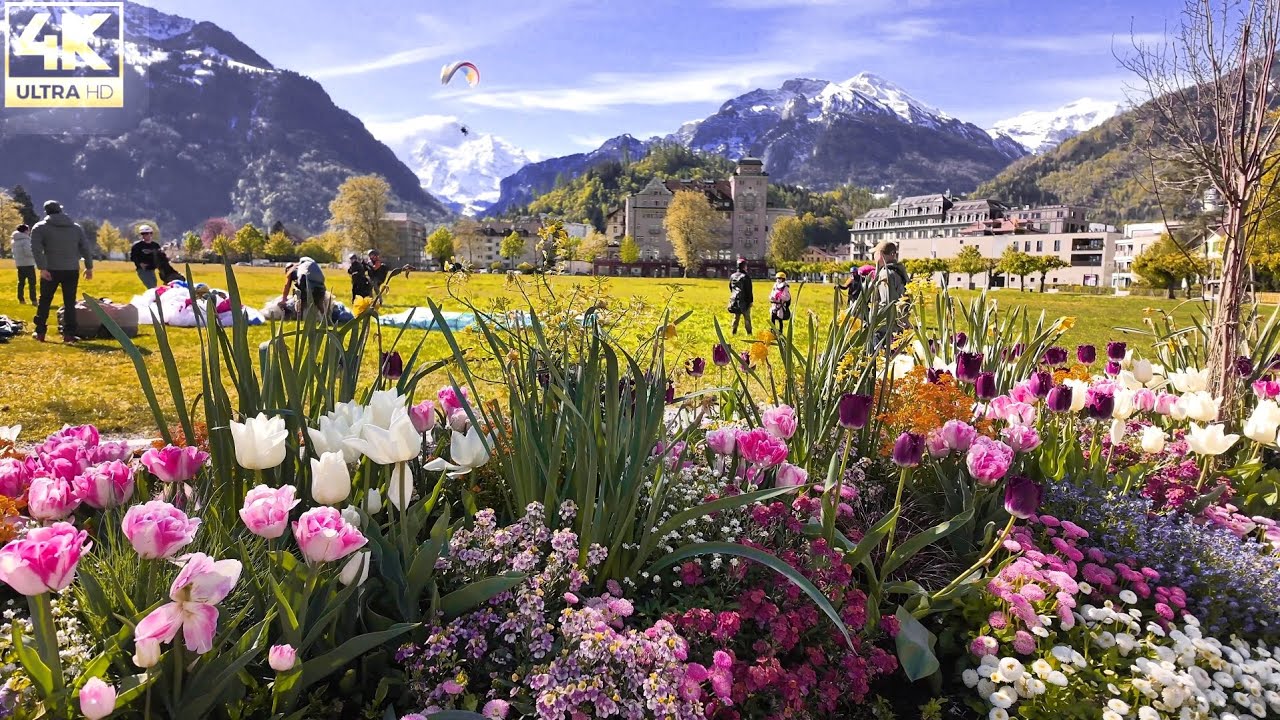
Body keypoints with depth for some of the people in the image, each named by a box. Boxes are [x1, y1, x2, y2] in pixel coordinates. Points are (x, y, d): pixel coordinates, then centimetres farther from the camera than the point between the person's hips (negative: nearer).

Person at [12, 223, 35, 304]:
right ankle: (33, 300, -10)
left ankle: (21, 299, 13)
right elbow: (28, 252, -21)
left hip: (19, 264, 8)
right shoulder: (26, 240, -15)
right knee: (32, 282, -5)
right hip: (28, 264, -8)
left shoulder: (14, 240, 11)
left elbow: (14, 252, 14)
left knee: (21, 282, 12)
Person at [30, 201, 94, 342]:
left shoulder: (40, 227, 2)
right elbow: (86, 248, 9)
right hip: (72, 271, 2)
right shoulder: (76, 227, 11)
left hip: (51, 270, -2)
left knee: (45, 301, 12)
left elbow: (36, 249, -10)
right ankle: (69, 334, 1)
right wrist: (89, 267, 11)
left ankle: (40, 332, 16)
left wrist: (42, 268, -13)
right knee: (70, 303, 5)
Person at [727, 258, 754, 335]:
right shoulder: (746, 277, -12)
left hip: (734, 300, 5)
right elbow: (749, 290, -12)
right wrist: (751, 300, -6)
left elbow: (731, 288, 16)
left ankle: (734, 332, 12)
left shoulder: (732, 276, 7)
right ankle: (749, 332, 5)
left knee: (736, 317, 13)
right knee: (747, 318, 3)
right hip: (744, 301, -5)